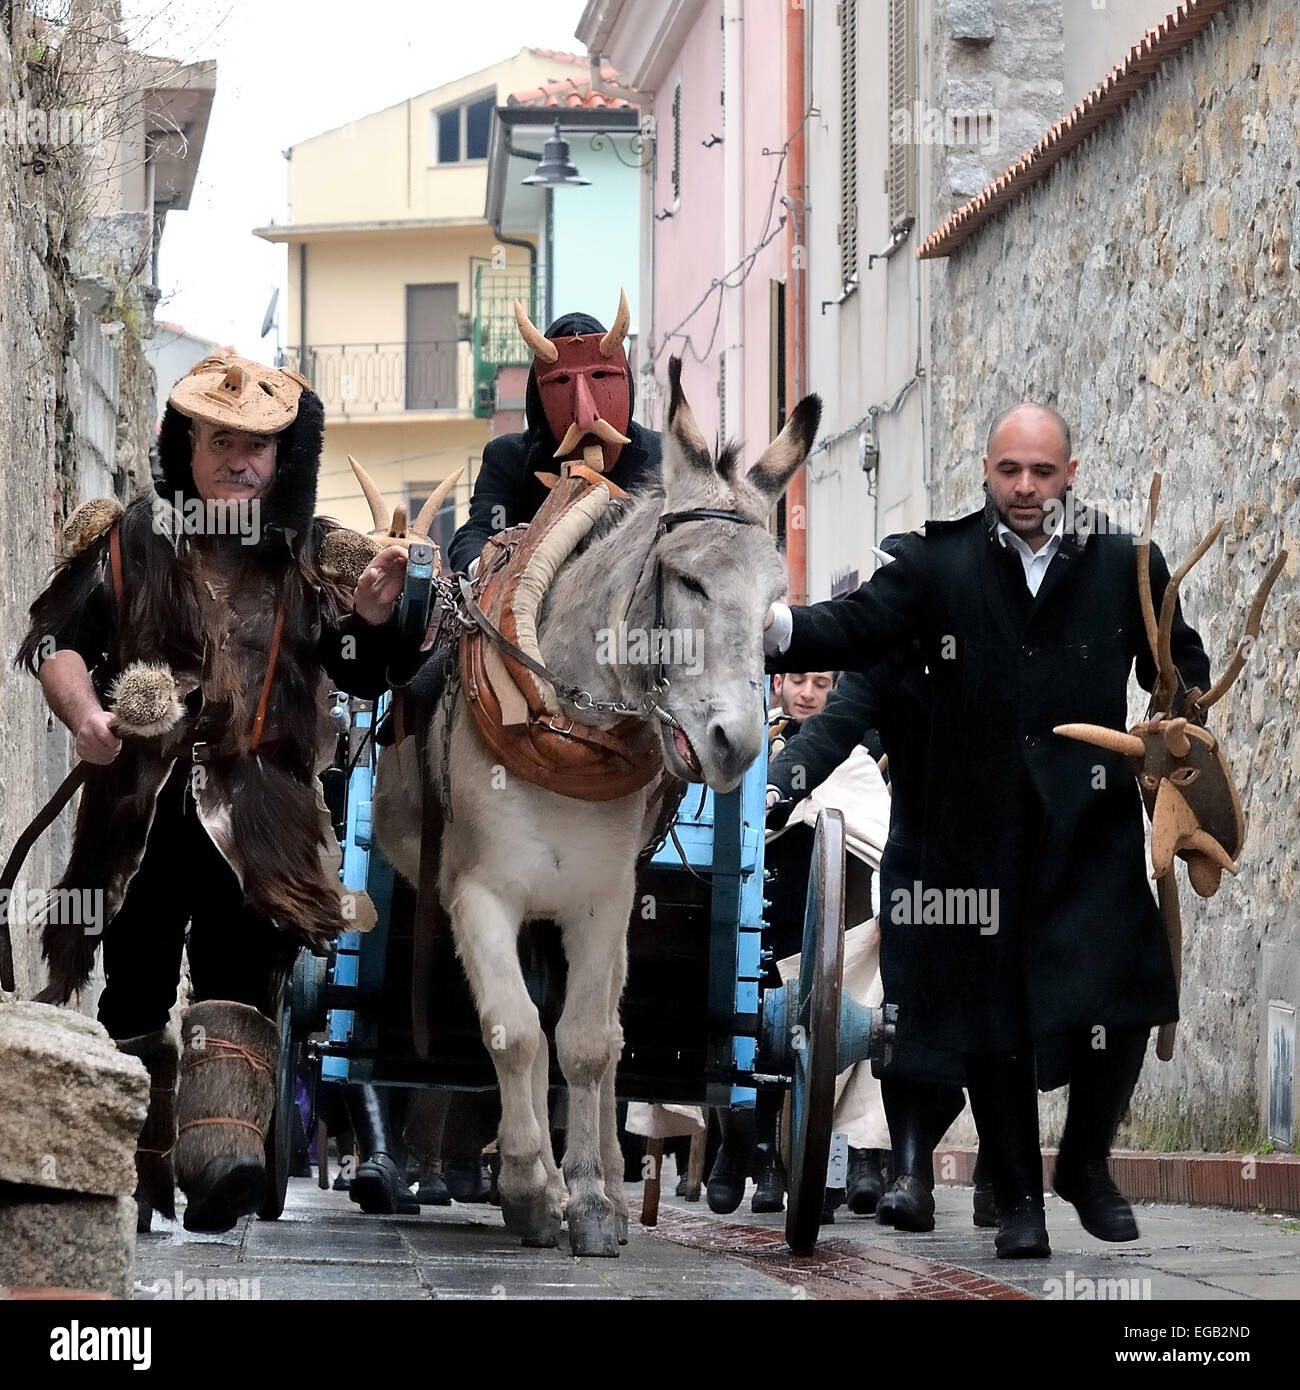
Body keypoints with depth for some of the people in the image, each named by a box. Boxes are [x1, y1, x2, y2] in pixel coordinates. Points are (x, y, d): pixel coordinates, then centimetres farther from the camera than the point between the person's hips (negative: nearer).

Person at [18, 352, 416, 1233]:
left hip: (260, 811, -1)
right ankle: (137, 1176, 18)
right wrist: (85, 713, -12)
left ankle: (222, 1156, -30)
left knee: (240, 977, -17)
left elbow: (363, 674, 7)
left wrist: (373, 610, -14)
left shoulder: (314, 556, 10)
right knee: (134, 985, 6)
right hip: (140, 800, 1)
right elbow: (55, 640, 7)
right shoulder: (127, 541, 8)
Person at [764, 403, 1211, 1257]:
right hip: (981, 830, 0)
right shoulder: (941, 564, 5)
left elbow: (1181, 659, 15)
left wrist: (1185, 703, -7)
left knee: (1119, 1007, -9)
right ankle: (1019, 1198, 19)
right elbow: (855, 628, -5)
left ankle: (1086, 1163, 18)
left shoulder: (1125, 567, 6)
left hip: (1091, 825, 0)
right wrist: (776, 627, -24)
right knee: (996, 1020, 4)